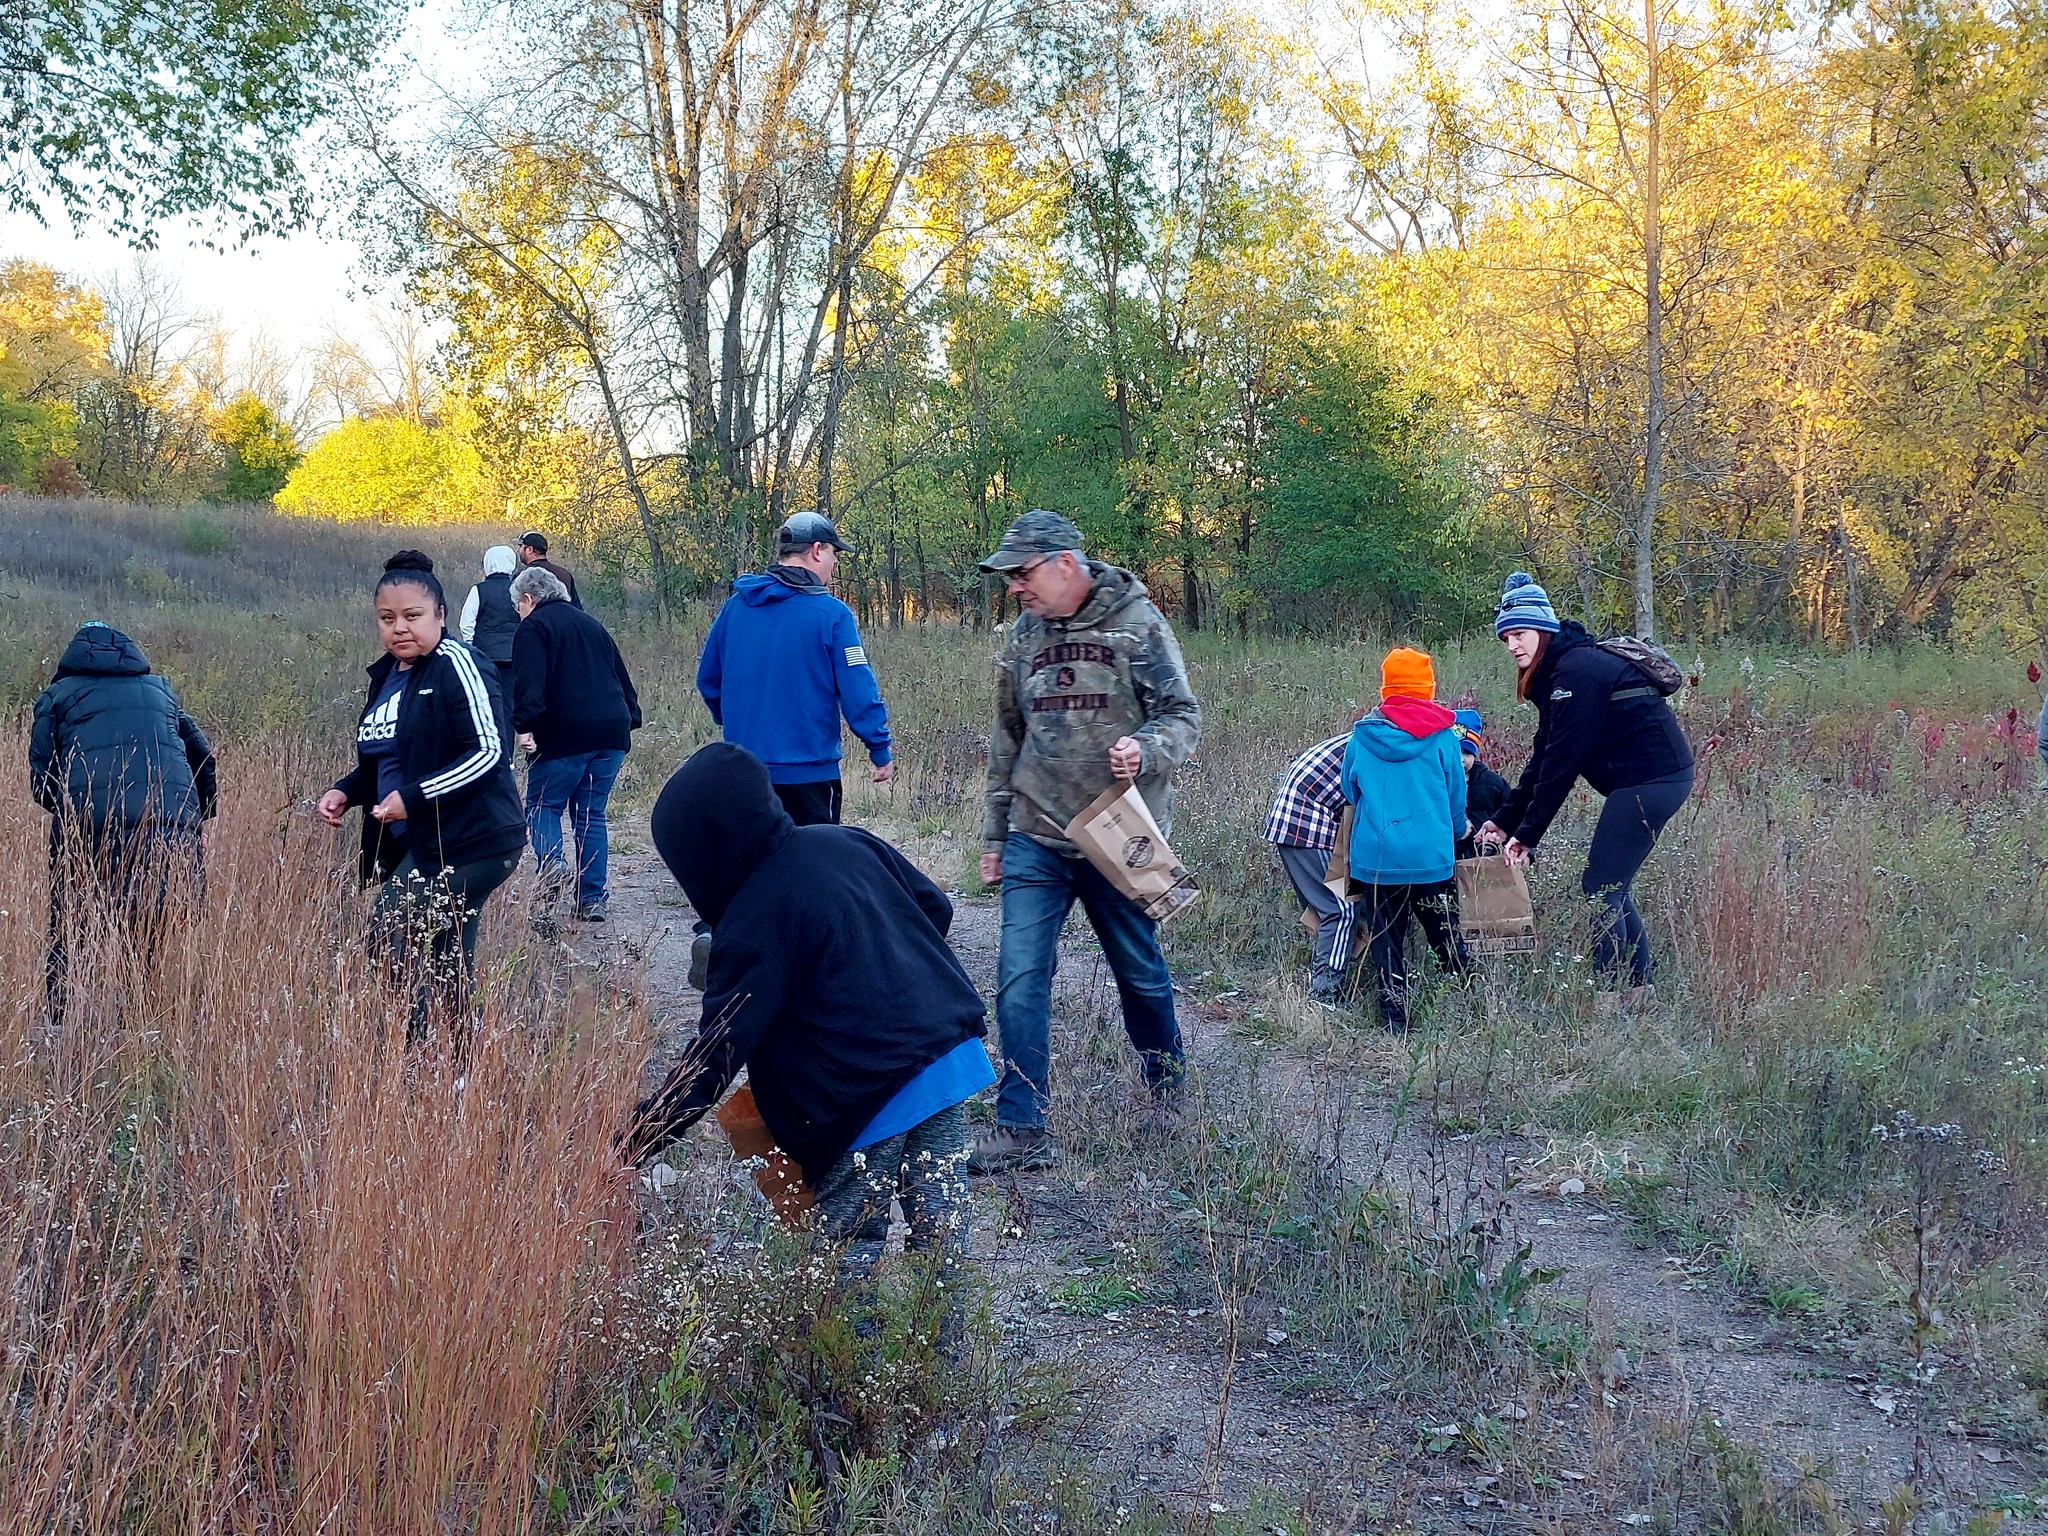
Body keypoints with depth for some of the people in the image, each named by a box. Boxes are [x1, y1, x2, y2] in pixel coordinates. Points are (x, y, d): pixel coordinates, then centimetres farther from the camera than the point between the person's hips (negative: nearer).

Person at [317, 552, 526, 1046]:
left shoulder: (457, 665, -13)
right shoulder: (386, 676, 13)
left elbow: (489, 751, -19)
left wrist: (413, 797, -22)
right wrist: (345, 791, 5)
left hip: (469, 844, -9)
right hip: (419, 844, 9)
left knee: (390, 940, -14)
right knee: (444, 973, 11)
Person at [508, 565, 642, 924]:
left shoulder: (533, 628, 0)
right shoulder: (592, 625, 23)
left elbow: (529, 683, -16)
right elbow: (622, 677, 25)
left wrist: (525, 725, -22)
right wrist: (629, 720, 26)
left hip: (565, 734, -6)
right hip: (611, 733, 6)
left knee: (542, 805, 5)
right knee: (591, 813, 11)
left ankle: (551, 865, -23)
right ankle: (592, 900, 7)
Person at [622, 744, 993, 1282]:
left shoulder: (754, 924, -13)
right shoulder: (846, 843, 6)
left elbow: (715, 1057, -14)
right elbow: (935, 908, 16)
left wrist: (636, 1141, -10)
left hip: (875, 1096, -8)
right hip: (955, 1052, 8)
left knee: (850, 1243, 6)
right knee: (939, 1227, 14)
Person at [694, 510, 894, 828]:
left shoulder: (735, 606, 4)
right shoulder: (831, 614, -12)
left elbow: (708, 678, 13)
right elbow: (857, 690, -14)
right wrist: (881, 750, -4)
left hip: (744, 765, 5)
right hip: (808, 770, -5)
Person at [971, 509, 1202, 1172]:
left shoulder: (1137, 622, -6)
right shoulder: (1023, 635, 8)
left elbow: (1183, 716, -5)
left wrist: (1144, 750, -28)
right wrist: (993, 835, 19)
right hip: (1035, 842, 3)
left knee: (1141, 974, 12)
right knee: (1020, 980, -7)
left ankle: (1167, 1090, 37)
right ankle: (1020, 1131, -2)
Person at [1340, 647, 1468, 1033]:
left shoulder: (1362, 736, 0)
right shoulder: (1441, 735, -5)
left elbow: (1350, 792, 13)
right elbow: (1456, 797, 5)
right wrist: (1455, 833, 25)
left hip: (1374, 858, 1)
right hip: (1431, 856, -1)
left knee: (1386, 942, 8)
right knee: (1446, 937, 10)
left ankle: (1395, 1021, 8)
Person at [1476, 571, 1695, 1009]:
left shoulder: (1576, 671, -16)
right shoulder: (1554, 673, 15)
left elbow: (1562, 760, -18)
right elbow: (1544, 756, 18)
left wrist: (1527, 833, -14)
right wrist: (1505, 819, 15)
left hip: (1650, 778, -10)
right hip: (1656, 777, 10)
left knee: (1600, 888, -7)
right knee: (1611, 886, 14)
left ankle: (1617, 993, -4)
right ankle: (1638, 988, 19)